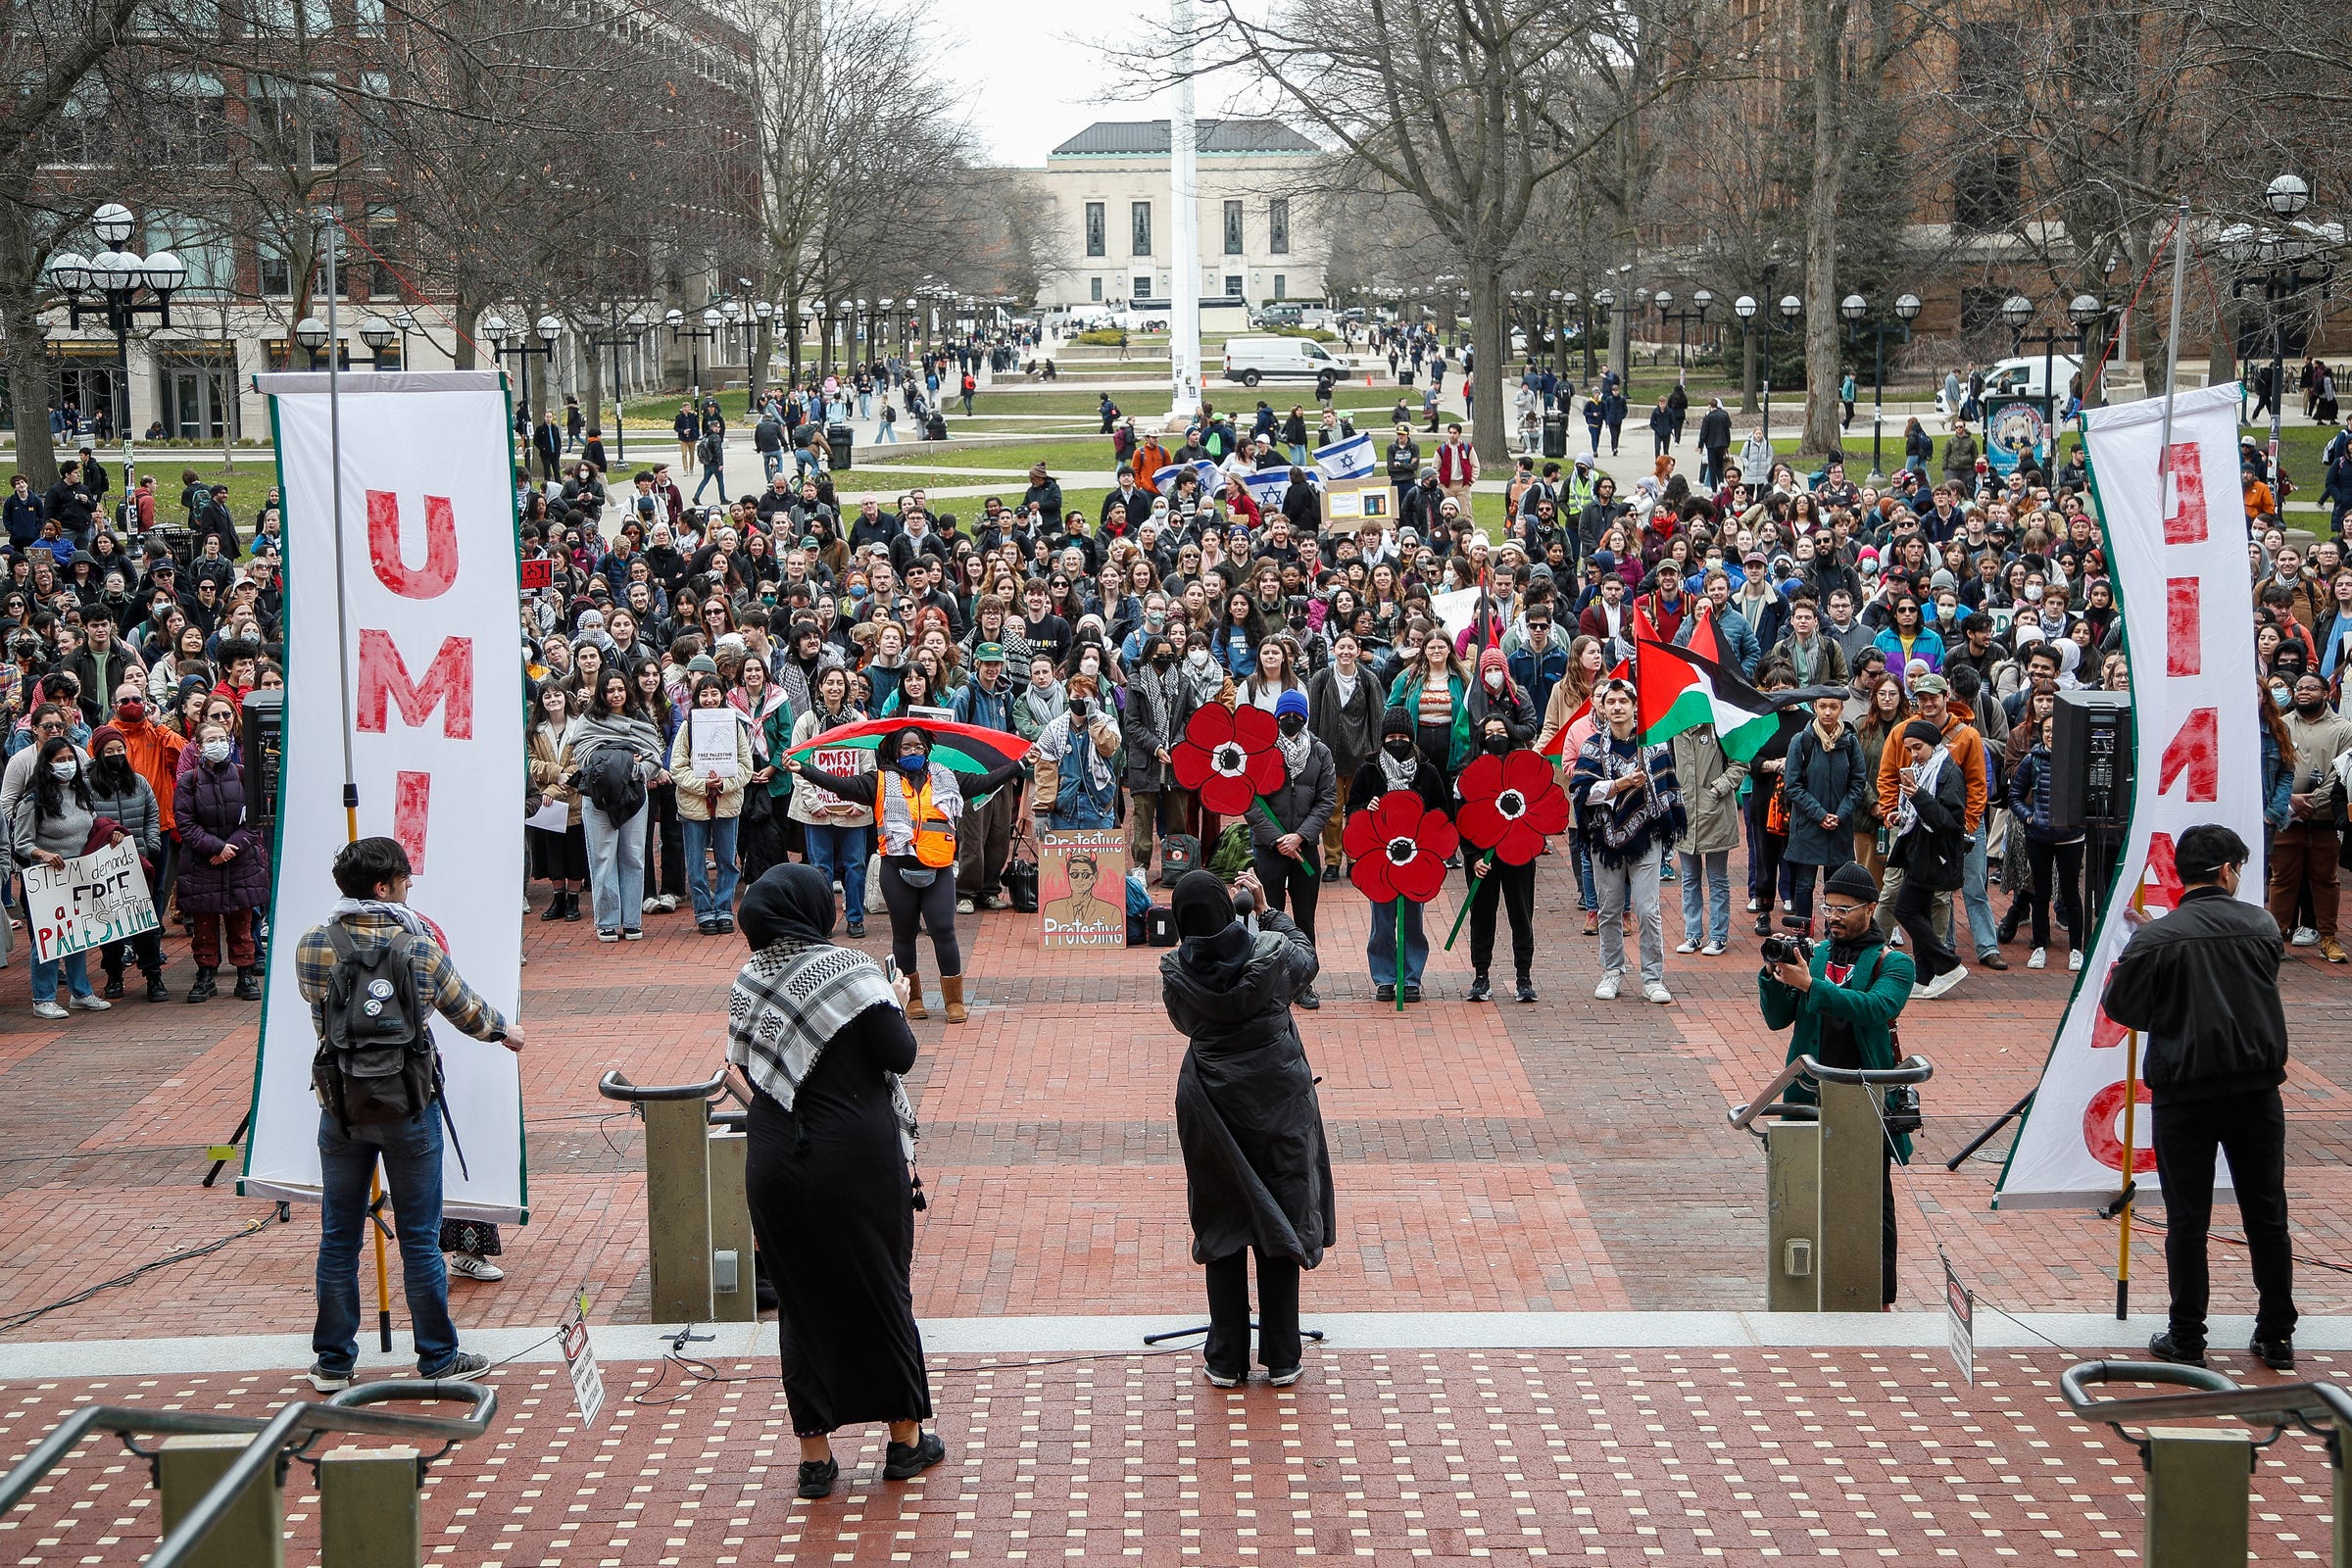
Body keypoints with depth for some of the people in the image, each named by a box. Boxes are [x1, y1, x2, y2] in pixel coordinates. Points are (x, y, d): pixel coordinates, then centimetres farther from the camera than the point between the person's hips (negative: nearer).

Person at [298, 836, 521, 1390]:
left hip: (341, 1109, 2)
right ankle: (438, 1358, 15)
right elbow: (467, 1011, 5)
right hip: (409, 1109, -2)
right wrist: (505, 1030, 27)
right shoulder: (420, 947, -9)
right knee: (420, 1236, 7)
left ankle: (332, 1362, 17)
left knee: (339, 1236, 11)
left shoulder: (312, 946, -7)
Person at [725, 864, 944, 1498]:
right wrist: (894, 1004, 4)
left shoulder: (748, 980, 3)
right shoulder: (848, 969, -12)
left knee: (801, 1300, 12)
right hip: (857, 1159, -3)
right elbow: (900, 1054, -13)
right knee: (880, 1290, 11)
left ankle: (815, 1455, 14)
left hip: (773, 1159, 4)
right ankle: (905, 1440, 22)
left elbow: (746, 1068, 8)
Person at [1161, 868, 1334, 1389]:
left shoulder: (1175, 971, -11)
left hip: (1210, 1102, 0)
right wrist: (1267, 908, 15)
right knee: (1279, 1220, 10)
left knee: (1221, 1226, 11)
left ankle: (1226, 1359, 15)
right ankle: (1281, 1359, 16)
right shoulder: (1270, 953, -14)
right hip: (1279, 1097, 0)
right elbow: (1306, 957, 10)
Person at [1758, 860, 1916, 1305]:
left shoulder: (1892, 963, 0)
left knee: (1872, 1200, -1)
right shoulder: (1813, 954, 11)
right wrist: (1774, 977, -12)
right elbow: (1778, 1018, 7)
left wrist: (1811, 985, -27)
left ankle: (1880, 1297, 3)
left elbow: (1876, 1008, -21)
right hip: (1810, 1096, 4)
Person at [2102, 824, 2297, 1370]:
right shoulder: (2263, 926, -2)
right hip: (2256, 1087, 2)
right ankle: (2277, 1336, 19)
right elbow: (2262, 988, 11)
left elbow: (2120, 1006, -5)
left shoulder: (2156, 939, -12)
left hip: (2183, 1093, -2)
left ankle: (2186, 1340, 10)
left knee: (2187, 1221, 5)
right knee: (2267, 1216, 12)